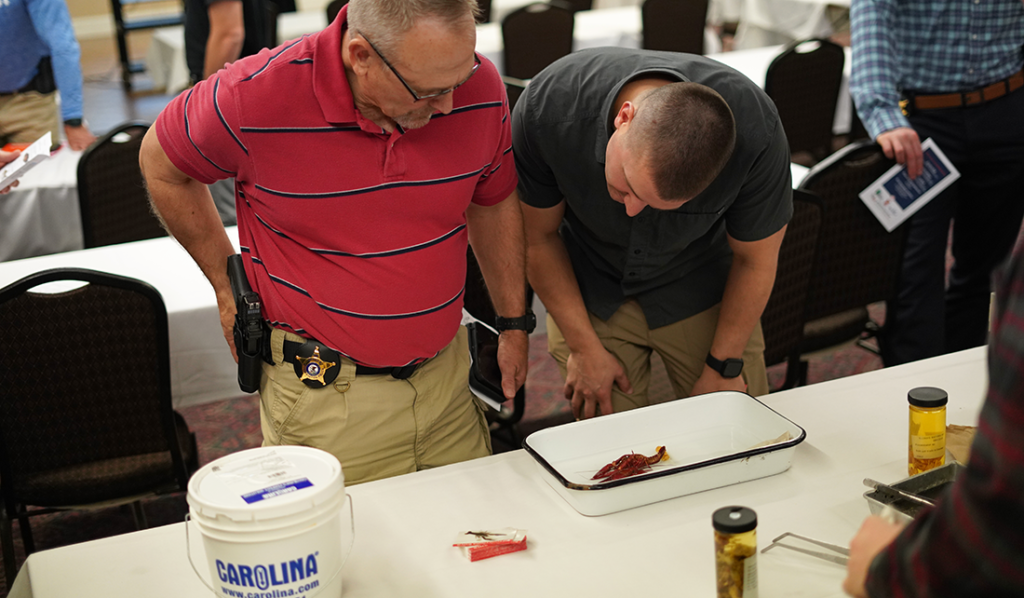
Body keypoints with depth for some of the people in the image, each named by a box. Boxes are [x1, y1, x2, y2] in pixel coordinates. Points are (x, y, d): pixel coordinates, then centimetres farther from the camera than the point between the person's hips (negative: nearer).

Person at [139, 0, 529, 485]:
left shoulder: (478, 85, -11)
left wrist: (514, 324, 12)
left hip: (445, 372, 4)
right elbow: (162, 165, 0)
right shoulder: (256, 97, -21)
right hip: (323, 391, -3)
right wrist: (227, 286, 1)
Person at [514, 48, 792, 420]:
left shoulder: (756, 133, -34)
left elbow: (754, 260, -14)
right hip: (588, 291, 0)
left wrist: (723, 368, -5)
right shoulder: (546, 107, -34)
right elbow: (539, 237, -16)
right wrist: (585, 349, -11)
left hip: (701, 292, 0)